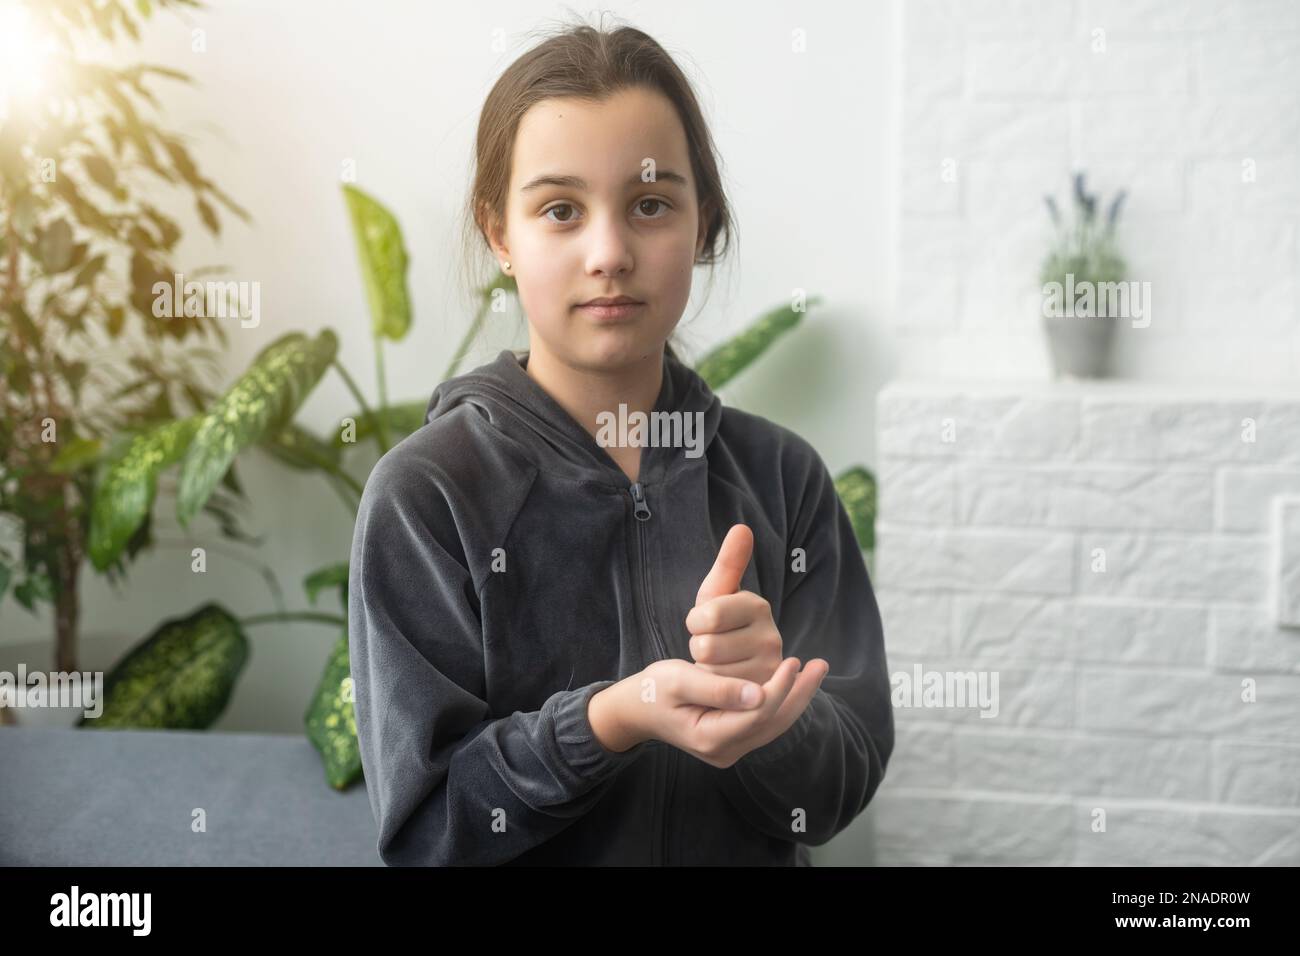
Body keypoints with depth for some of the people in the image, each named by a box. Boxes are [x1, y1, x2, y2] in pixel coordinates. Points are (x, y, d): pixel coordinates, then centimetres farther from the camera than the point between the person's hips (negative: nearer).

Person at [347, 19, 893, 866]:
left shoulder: (782, 475, -9)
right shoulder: (424, 493, -16)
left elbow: (842, 790, -9)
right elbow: (421, 821, -17)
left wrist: (761, 699, -29)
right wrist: (611, 721, -31)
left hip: (755, 849, 2)